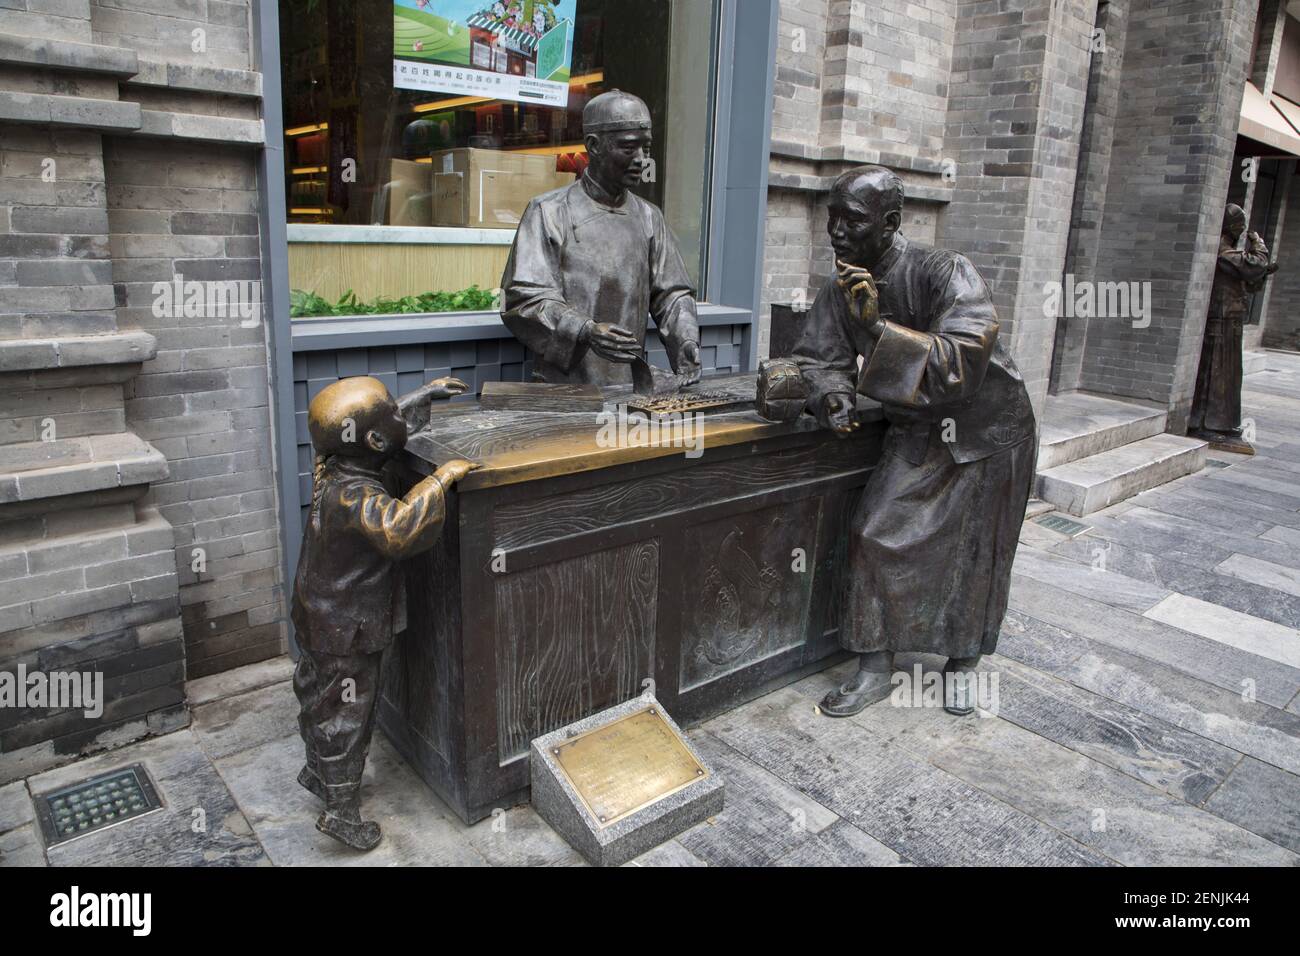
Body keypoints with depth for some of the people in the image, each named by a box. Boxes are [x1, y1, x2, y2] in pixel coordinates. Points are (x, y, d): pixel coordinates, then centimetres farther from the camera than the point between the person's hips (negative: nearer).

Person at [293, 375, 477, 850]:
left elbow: (387, 421, 13)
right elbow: (400, 529, -52)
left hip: (320, 618, 9)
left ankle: (317, 771, 49)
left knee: (320, 697, 27)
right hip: (347, 631, -9)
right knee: (347, 717, 7)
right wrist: (441, 478, -43)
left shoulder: (331, 467, -5)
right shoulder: (356, 496, -32)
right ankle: (341, 811, 23)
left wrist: (426, 394, 17)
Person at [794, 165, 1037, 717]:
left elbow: (964, 363, -38)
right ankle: (875, 671, 8)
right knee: (876, 536, -6)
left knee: (974, 554, 6)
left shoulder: (945, 273, -27)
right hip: (917, 430, 4)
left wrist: (879, 326, -43)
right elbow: (819, 356, 2)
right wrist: (833, 396, -20)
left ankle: (961, 664, 29)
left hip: (987, 430, -4)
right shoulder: (843, 290, -9)